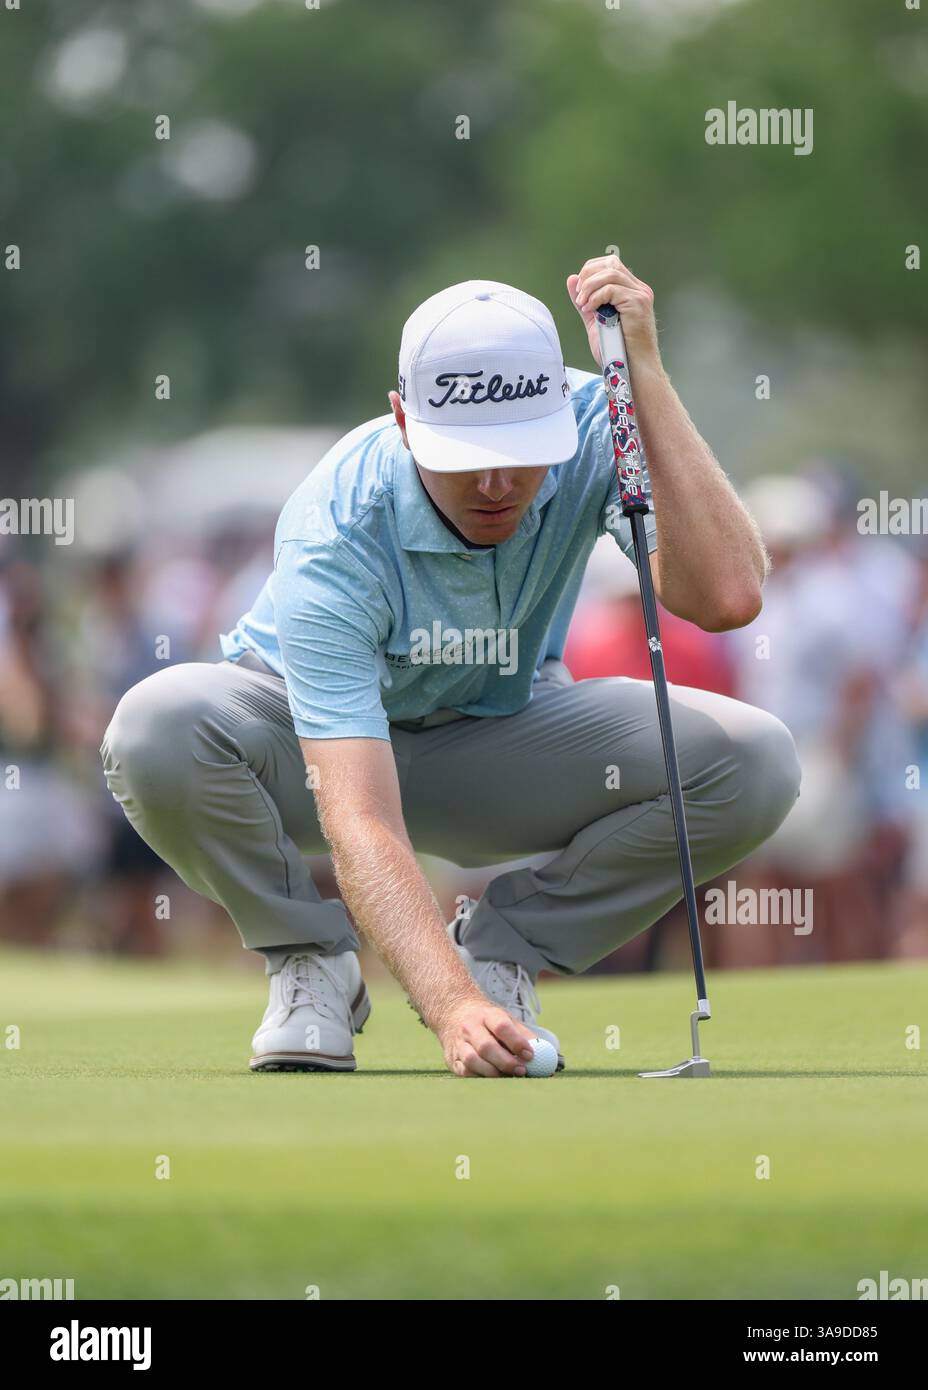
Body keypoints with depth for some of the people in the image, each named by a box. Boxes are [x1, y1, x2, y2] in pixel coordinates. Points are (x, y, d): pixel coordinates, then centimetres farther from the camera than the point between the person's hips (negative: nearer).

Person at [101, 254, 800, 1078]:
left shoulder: (593, 431, -26)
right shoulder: (333, 534, -36)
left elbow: (727, 596, -43)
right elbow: (362, 825, -44)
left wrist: (642, 369, -45)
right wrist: (451, 1008, -59)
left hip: (504, 731, 3)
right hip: (318, 729, -3)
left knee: (754, 763, -25)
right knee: (157, 730, -38)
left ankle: (499, 948, -2)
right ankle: (313, 962, -8)